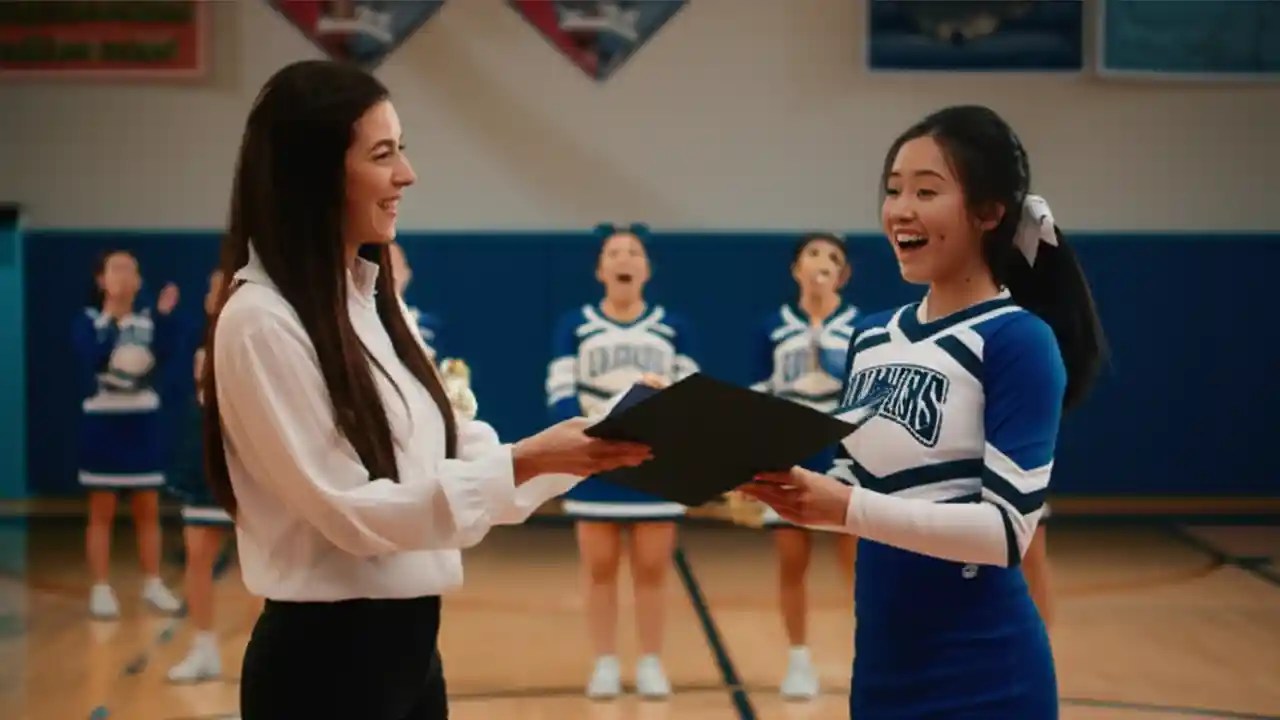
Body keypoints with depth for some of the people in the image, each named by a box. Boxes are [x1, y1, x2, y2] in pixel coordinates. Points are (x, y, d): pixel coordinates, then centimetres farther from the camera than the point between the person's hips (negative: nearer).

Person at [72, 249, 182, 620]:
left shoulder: (150, 320, 5)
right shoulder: (88, 320, -4)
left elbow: (164, 357, -12)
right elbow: (92, 358, -22)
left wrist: (165, 316, -21)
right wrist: (112, 317, -29)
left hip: (143, 422, 3)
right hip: (103, 422, -3)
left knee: (149, 510, 8)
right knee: (102, 512, 2)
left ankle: (153, 584, 17)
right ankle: (101, 589, 7)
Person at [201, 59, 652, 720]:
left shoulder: (370, 301, 10)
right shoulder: (260, 322, -16)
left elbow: (451, 455, 8)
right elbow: (351, 511, -19)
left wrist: (583, 450, -5)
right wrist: (526, 462, -22)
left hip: (406, 641, 8)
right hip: (325, 654, -8)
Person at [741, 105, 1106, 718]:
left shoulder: (1020, 342, -13)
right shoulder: (870, 336, 7)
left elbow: (1008, 527, -19)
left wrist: (847, 509, -25)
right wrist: (797, 492, -9)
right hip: (882, 664, 6)